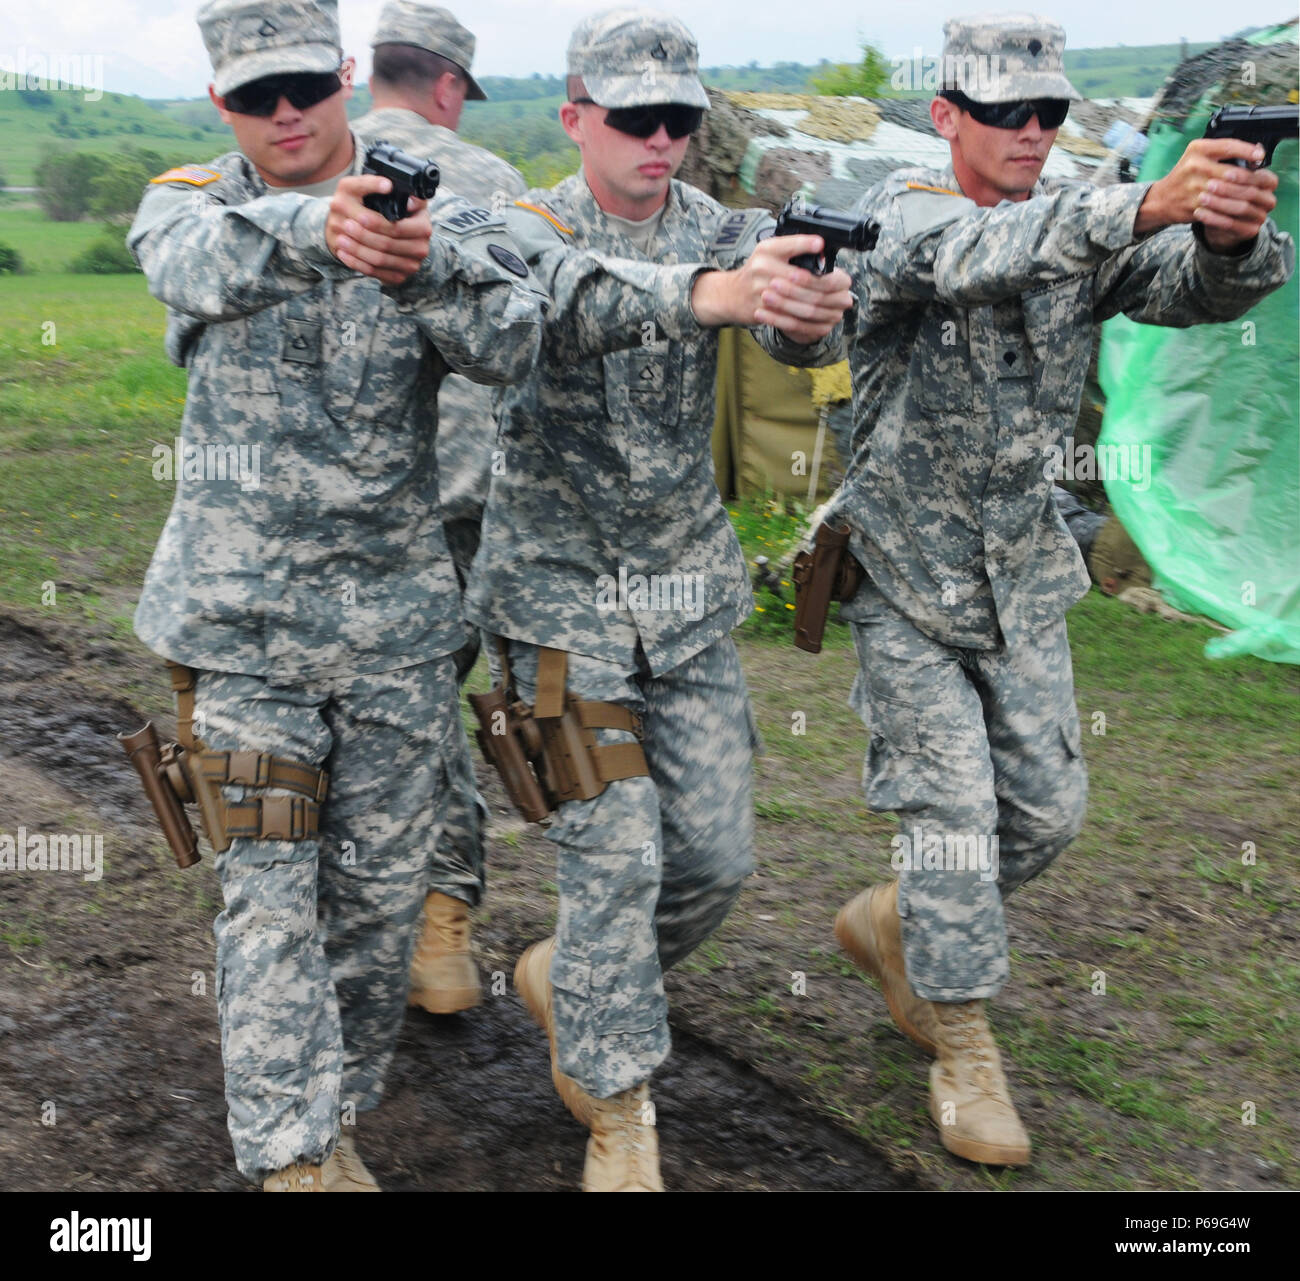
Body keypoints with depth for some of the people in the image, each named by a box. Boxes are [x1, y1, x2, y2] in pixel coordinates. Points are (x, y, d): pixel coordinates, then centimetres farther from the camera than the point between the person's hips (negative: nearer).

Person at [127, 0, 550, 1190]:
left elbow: (509, 346, -21)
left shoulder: (429, 210, -2)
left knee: (382, 886, 10)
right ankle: (294, 1155, 6)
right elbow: (201, 265, -27)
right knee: (269, 894, -2)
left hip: (397, 612, 1)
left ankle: (340, 1106, 30)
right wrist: (311, 225, -50)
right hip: (239, 615, -1)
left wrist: (425, 263, -43)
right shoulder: (185, 205, -1)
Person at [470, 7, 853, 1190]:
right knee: (613, 852, -7)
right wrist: (712, 294, -54)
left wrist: (815, 311, -47)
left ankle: (571, 979, 34)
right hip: (562, 587, -4)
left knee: (716, 855, 6)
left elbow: (796, 324, -22)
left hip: (690, 583, 4)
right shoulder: (529, 231, -11)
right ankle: (616, 1111, 11)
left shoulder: (723, 230, -1)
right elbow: (576, 297, -35)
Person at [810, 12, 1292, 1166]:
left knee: (1048, 809, 10)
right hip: (909, 580, -5)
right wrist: (1148, 205, -55)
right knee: (951, 813, -3)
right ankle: (964, 1050, 15)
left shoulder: (1082, 224, -2)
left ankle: (894, 923, 35)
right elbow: (975, 257, -40)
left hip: (1024, 575, 5)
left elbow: (1198, 289, -20)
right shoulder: (900, 216, -16)